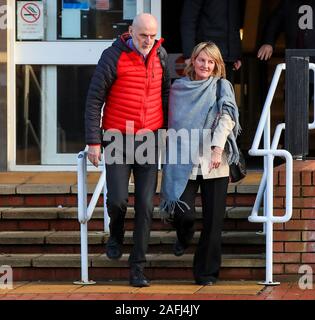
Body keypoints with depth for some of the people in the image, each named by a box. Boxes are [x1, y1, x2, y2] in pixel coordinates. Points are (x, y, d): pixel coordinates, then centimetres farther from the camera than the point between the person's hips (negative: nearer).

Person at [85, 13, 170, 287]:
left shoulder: (160, 54, 4)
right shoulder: (114, 57, -10)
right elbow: (94, 100, -8)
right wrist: (93, 141, -12)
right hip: (118, 139, -3)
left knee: (145, 206, -1)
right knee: (117, 199, -13)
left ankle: (138, 268, 4)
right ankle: (116, 234, 22)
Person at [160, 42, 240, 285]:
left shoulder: (221, 87, 6)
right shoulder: (179, 88, 13)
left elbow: (226, 117, -8)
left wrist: (218, 147, -21)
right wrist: (172, 155, 14)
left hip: (214, 164, -1)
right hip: (185, 162, 1)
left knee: (213, 220, -2)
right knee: (182, 212, -12)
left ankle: (207, 272, 9)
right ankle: (184, 238, 25)